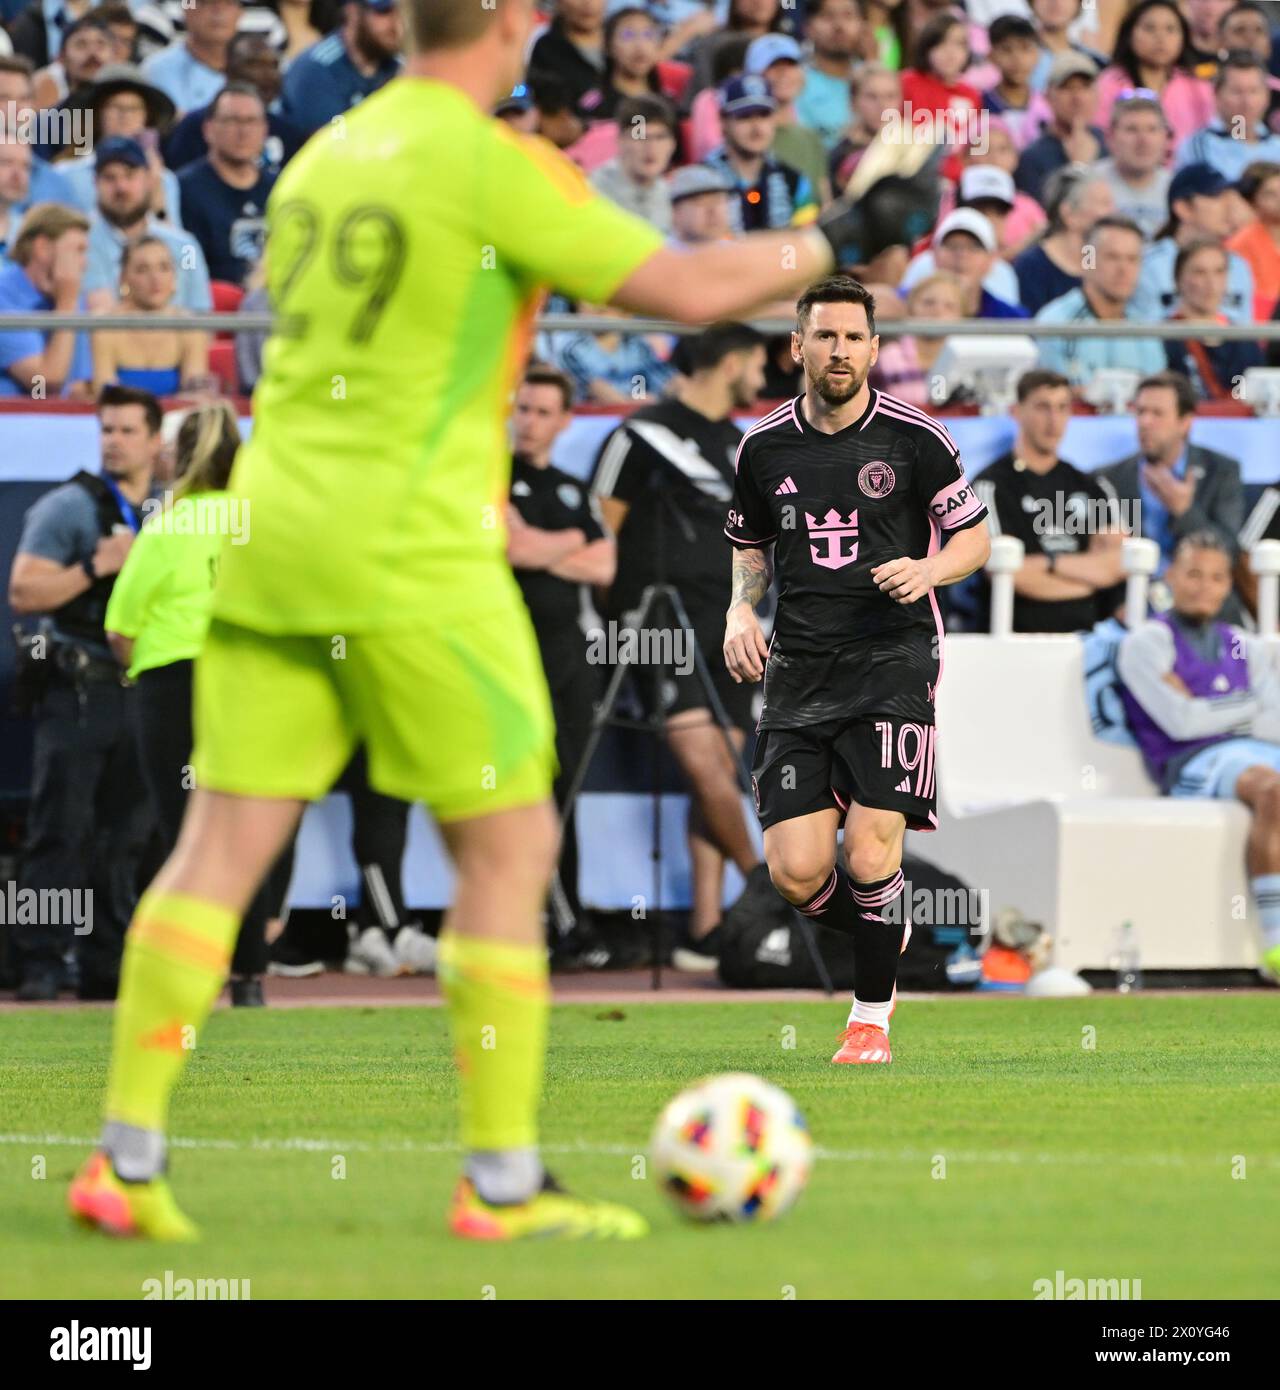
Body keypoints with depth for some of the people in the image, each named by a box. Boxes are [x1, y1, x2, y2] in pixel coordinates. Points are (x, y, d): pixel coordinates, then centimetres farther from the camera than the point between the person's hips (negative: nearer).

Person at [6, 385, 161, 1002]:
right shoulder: (69, 507, -2)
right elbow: (23, 592, -9)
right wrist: (97, 567, -16)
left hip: (141, 691, 6)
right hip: (78, 691, -6)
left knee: (125, 838, 6)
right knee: (60, 830, -10)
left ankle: (106, 966, 11)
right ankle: (40, 963, -10)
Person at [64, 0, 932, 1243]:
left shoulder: (321, 158, 13)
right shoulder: (496, 167, -8)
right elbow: (690, 289, -11)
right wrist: (841, 231, 2)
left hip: (268, 539, 7)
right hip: (410, 558, -7)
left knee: (222, 847, 6)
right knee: (507, 848, 4)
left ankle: (126, 1161, 0)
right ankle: (502, 1182, 5)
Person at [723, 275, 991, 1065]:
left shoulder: (914, 438, -2)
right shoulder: (764, 448, 8)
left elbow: (975, 534, 7)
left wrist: (928, 569, -13)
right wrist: (741, 613, 4)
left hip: (892, 658, -3)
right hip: (798, 671, 3)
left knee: (871, 857, -14)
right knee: (796, 873, -6)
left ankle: (872, 1017, 7)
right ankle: (886, 937, 27)